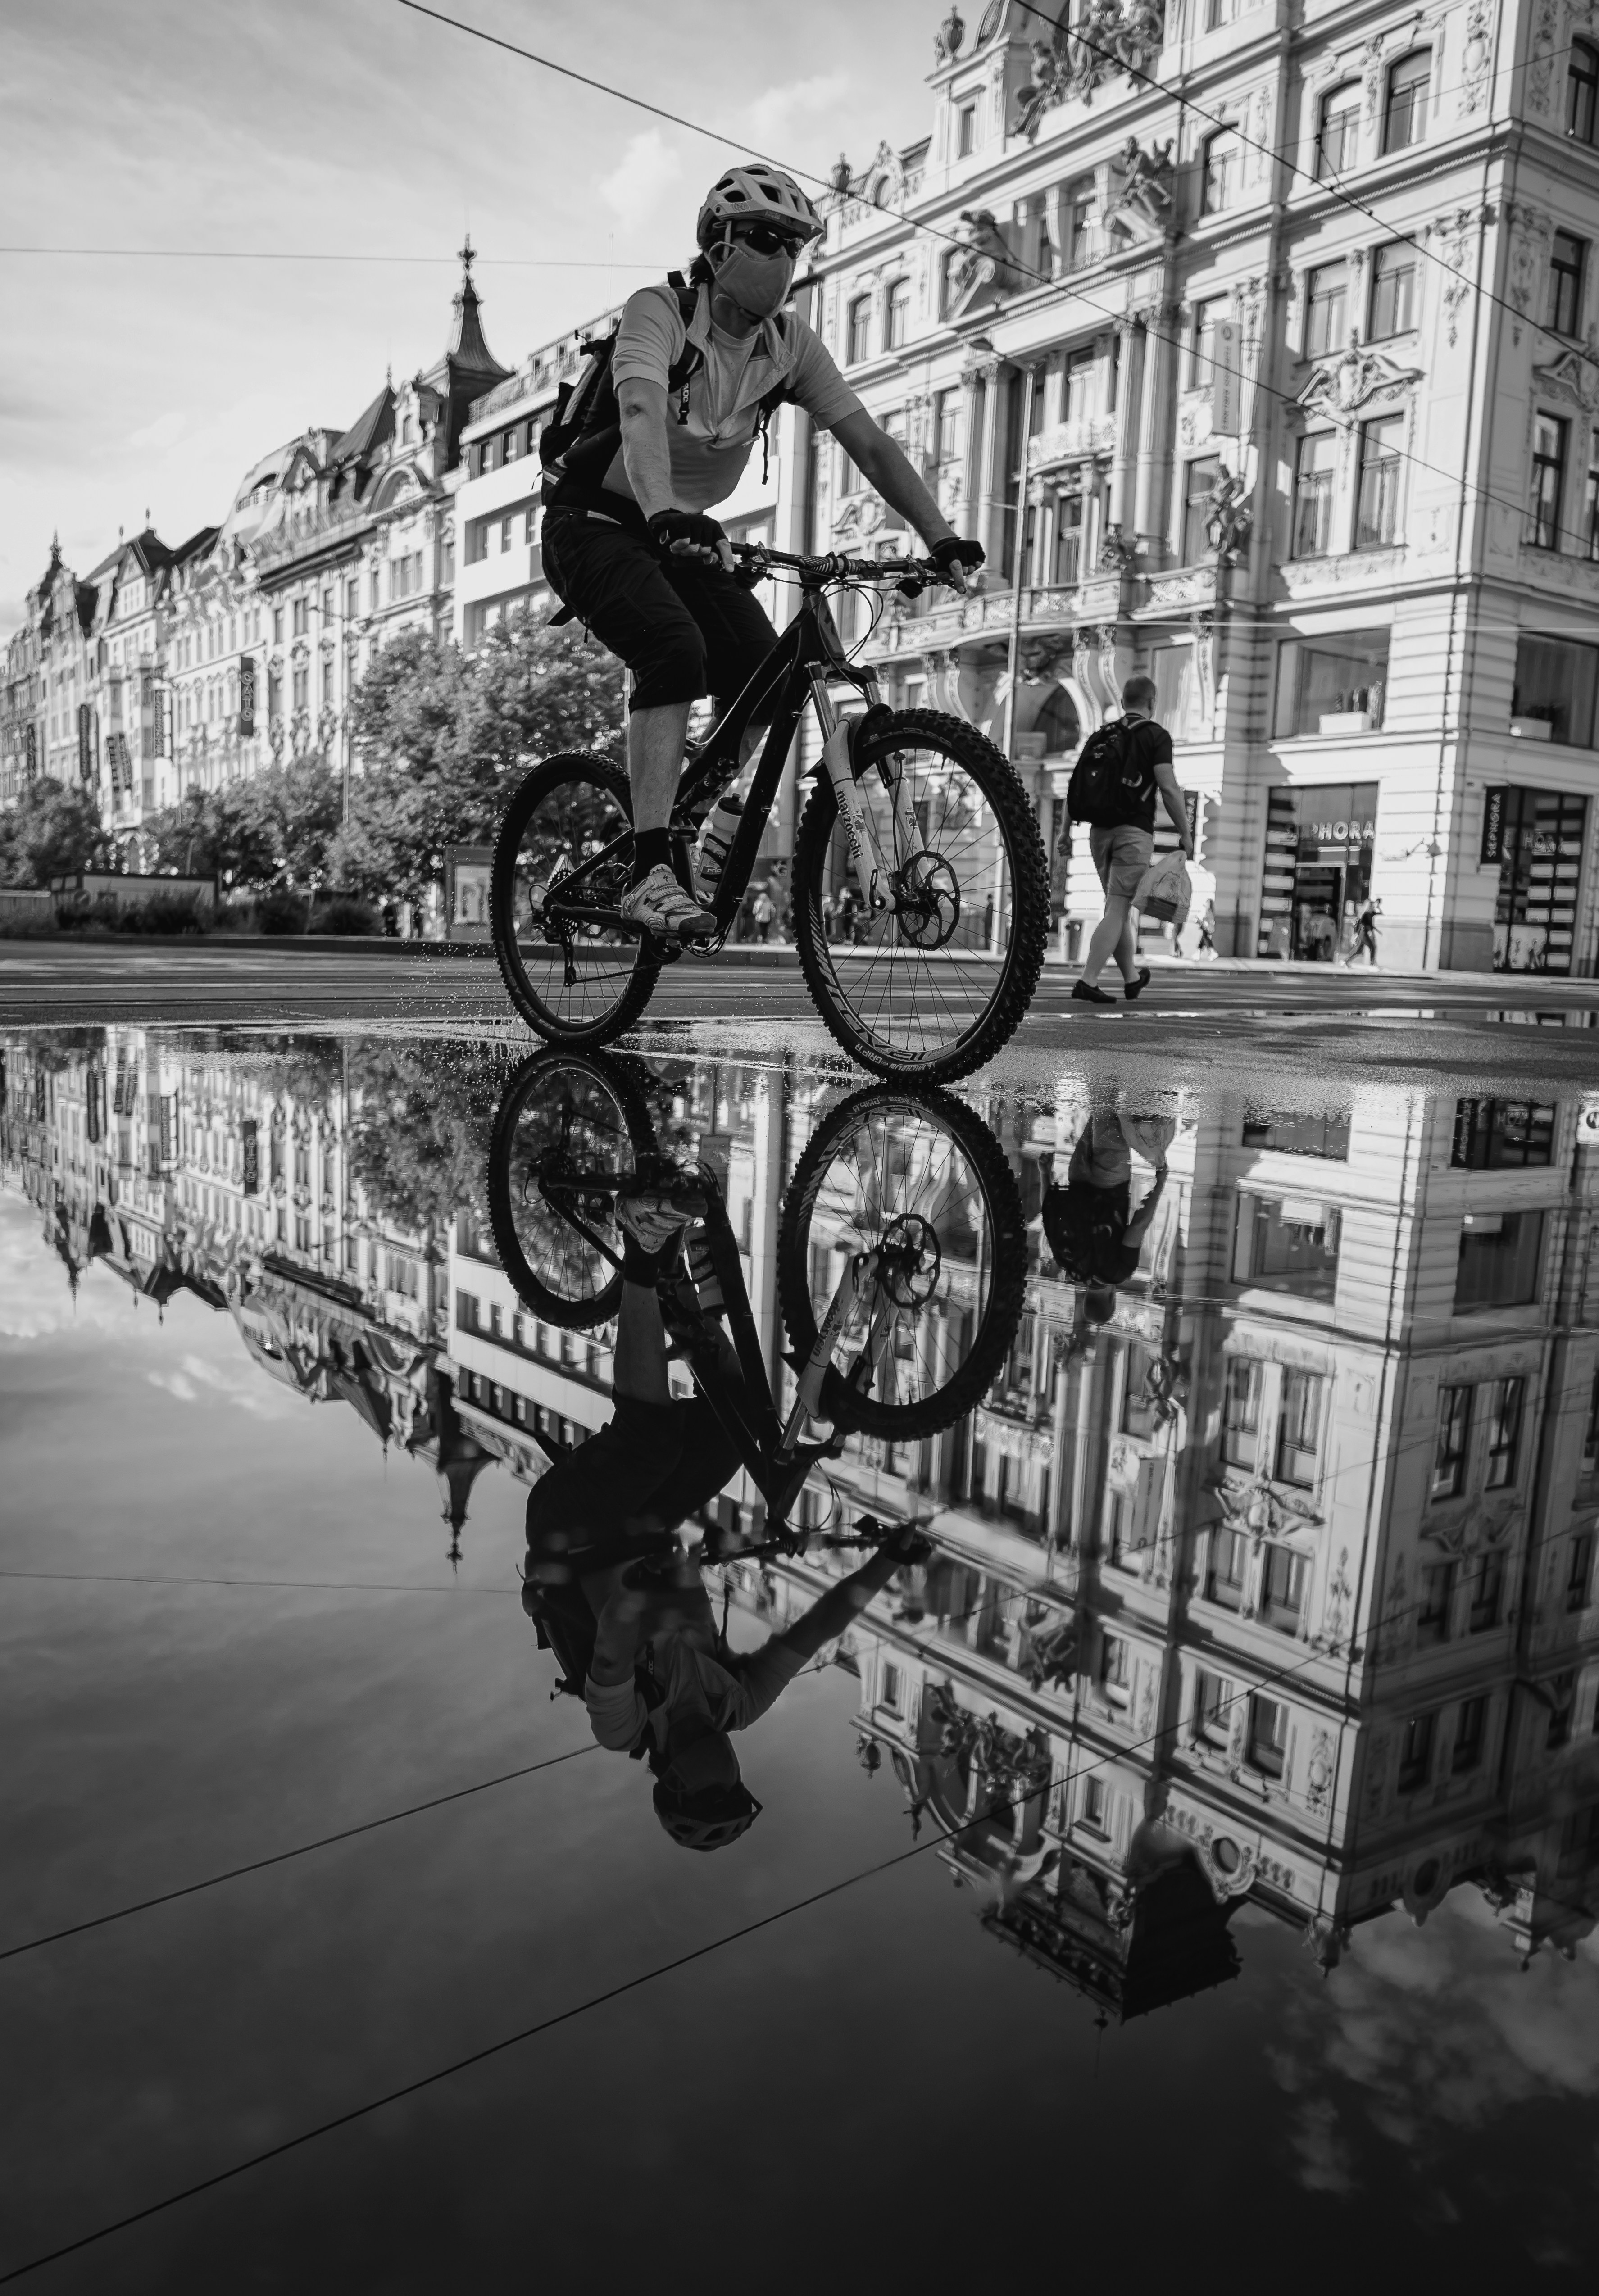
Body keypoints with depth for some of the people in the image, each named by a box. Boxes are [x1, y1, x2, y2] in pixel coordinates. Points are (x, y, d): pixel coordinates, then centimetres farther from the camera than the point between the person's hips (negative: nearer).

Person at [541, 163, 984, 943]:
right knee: (675, 649, -33)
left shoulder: (790, 343, -3)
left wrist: (940, 537, -20)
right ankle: (649, 873, -35)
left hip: (682, 532, 6)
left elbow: (869, 441, -8)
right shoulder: (659, 311, -20)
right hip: (596, 522, -6)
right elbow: (641, 411, -39)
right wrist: (665, 514, -58)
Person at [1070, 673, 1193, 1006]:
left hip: (1100, 830, 6)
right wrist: (1185, 834, -6)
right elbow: (1168, 788, -11)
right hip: (1134, 831, -6)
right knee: (1117, 909, -7)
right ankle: (1088, 983, -16)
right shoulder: (1156, 735, -3)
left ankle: (1132, 978, 28)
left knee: (1120, 907, 17)